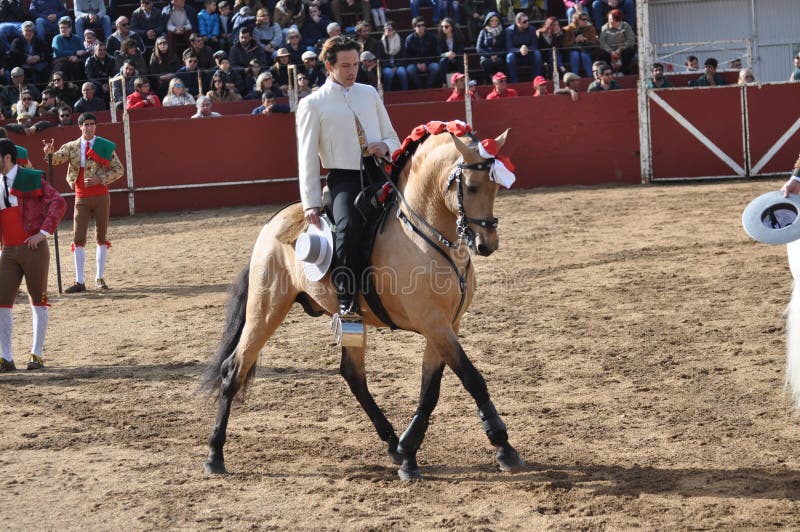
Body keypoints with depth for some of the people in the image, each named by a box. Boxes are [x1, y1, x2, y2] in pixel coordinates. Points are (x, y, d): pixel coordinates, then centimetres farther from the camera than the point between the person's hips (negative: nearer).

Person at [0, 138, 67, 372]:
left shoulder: (31, 178, -6)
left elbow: (58, 203, -13)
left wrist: (43, 232, -16)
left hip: (33, 248, -5)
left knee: (38, 300, 5)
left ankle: (37, 355, 13)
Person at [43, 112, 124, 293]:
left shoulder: (105, 146, 0)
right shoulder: (72, 147, 4)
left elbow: (119, 170, -1)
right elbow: (57, 158, -10)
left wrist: (100, 179, -14)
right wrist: (49, 153, -34)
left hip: (101, 196, -1)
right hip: (81, 197, 1)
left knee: (101, 236, 6)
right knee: (78, 238, -3)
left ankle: (100, 278, 18)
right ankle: (79, 282, 0)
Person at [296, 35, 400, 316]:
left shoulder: (369, 93, 18)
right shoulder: (312, 104, 5)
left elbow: (392, 138, 24)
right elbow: (307, 157, 1)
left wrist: (385, 147, -3)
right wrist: (311, 203, -7)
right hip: (344, 179, -6)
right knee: (350, 225, -33)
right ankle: (347, 299, -24)